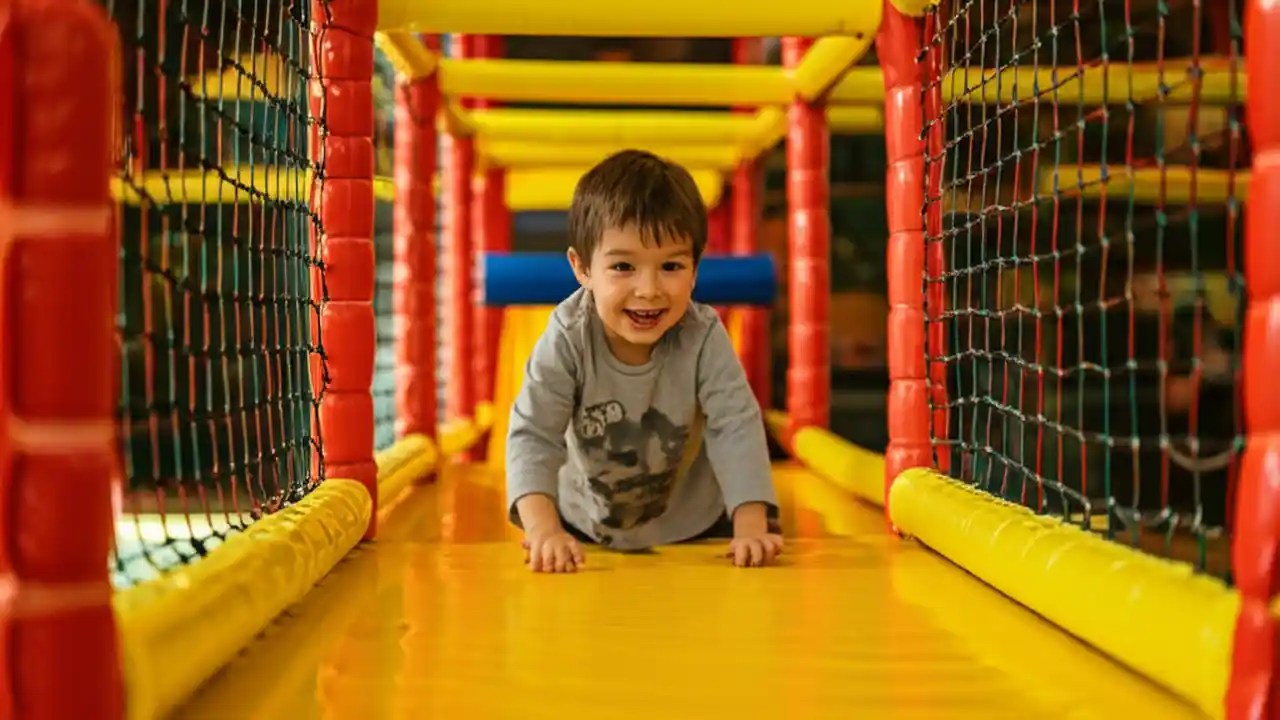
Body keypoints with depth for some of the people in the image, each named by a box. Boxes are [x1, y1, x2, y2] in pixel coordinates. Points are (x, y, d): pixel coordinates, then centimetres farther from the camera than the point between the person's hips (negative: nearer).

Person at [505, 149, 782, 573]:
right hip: (584, 531, 1)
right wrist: (543, 530, -42)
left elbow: (736, 427, -23)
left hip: (695, 530, 0)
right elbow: (533, 434, -28)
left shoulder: (703, 338, -21)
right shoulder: (567, 338, -23)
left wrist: (750, 527, -36)